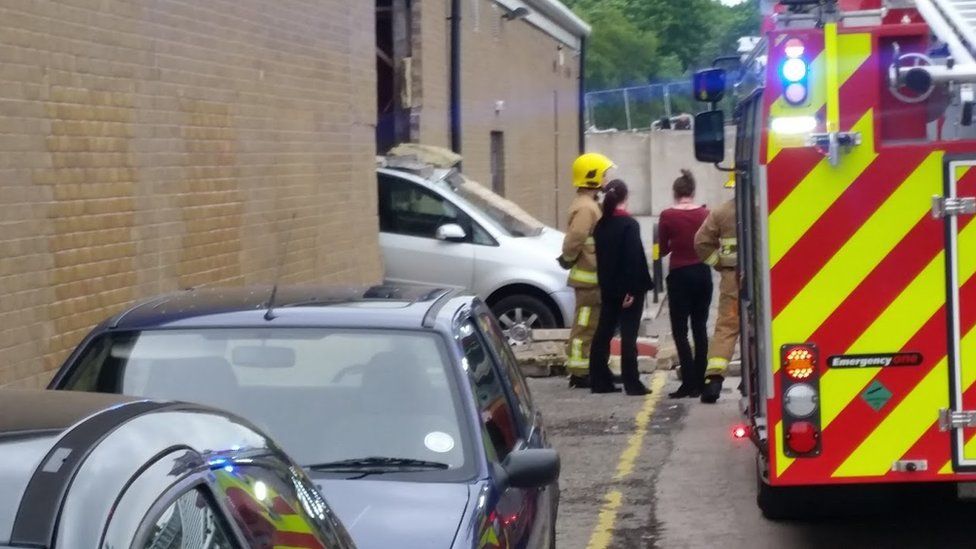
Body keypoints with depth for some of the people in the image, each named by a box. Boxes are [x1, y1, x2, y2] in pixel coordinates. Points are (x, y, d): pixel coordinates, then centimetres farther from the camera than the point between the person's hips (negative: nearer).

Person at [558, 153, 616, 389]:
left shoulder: (590, 205, 16)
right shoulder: (585, 208, -19)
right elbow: (573, 240, -26)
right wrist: (569, 260, -11)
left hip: (594, 276, 10)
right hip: (588, 277, -10)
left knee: (594, 325, 16)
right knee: (585, 326, -6)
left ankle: (591, 369, 23)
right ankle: (578, 373, -2)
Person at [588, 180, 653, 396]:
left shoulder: (601, 225, 6)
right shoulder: (629, 224, -14)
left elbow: (601, 256, 11)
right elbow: (634, 258, -19)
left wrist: (605, 285, 15)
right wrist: (632, 290, -18)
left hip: (608, 288, 6)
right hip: (628, 288, -6)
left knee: (603, 333, 10)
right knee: (628, 335, -5)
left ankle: (600, 380, 13)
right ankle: (632, 383, -4)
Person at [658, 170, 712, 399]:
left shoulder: (667, 216, -9)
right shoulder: (705, 214, -2)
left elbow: (663, 249, 0)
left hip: (680, 275, -3)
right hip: (703, 273, 4)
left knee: (680, 330, 1)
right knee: (700, 328, 12)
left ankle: (689, 383, -9)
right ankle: (699, 382, 12)